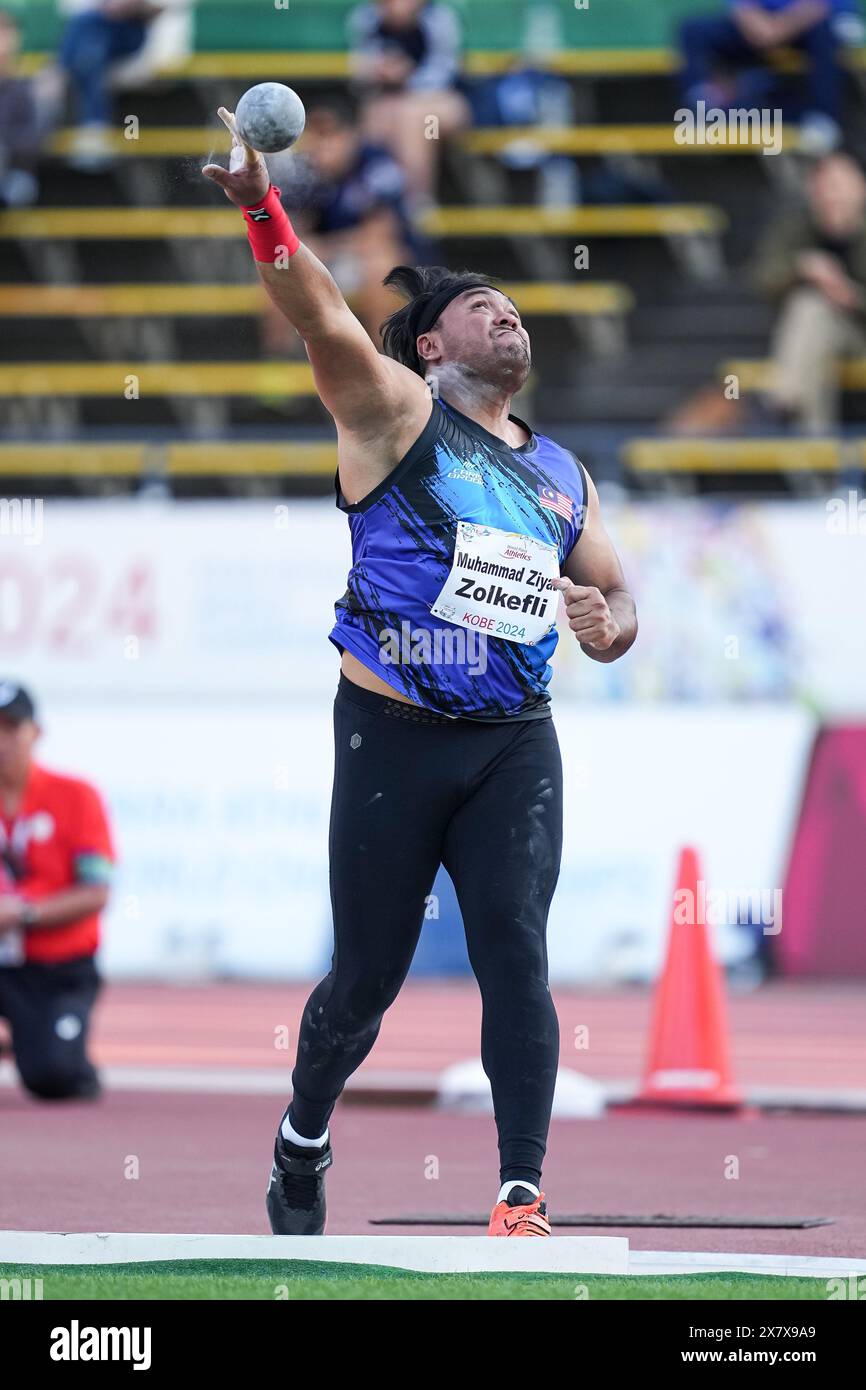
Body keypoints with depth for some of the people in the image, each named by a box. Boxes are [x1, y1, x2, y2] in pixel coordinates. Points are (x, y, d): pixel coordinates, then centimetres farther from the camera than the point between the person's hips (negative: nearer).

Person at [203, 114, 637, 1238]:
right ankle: (303, 1137, 32)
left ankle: (522, 1198, -16)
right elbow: (324, 321, -17)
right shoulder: (396, 411, 1)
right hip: (394, 735, -3)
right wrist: (263, 210, -35)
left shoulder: (560, 471, 17)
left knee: (516, 955, -12)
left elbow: (615, 596, 23)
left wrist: (607, 626, -3)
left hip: (516, 741, 3)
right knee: (368, 977, 4)